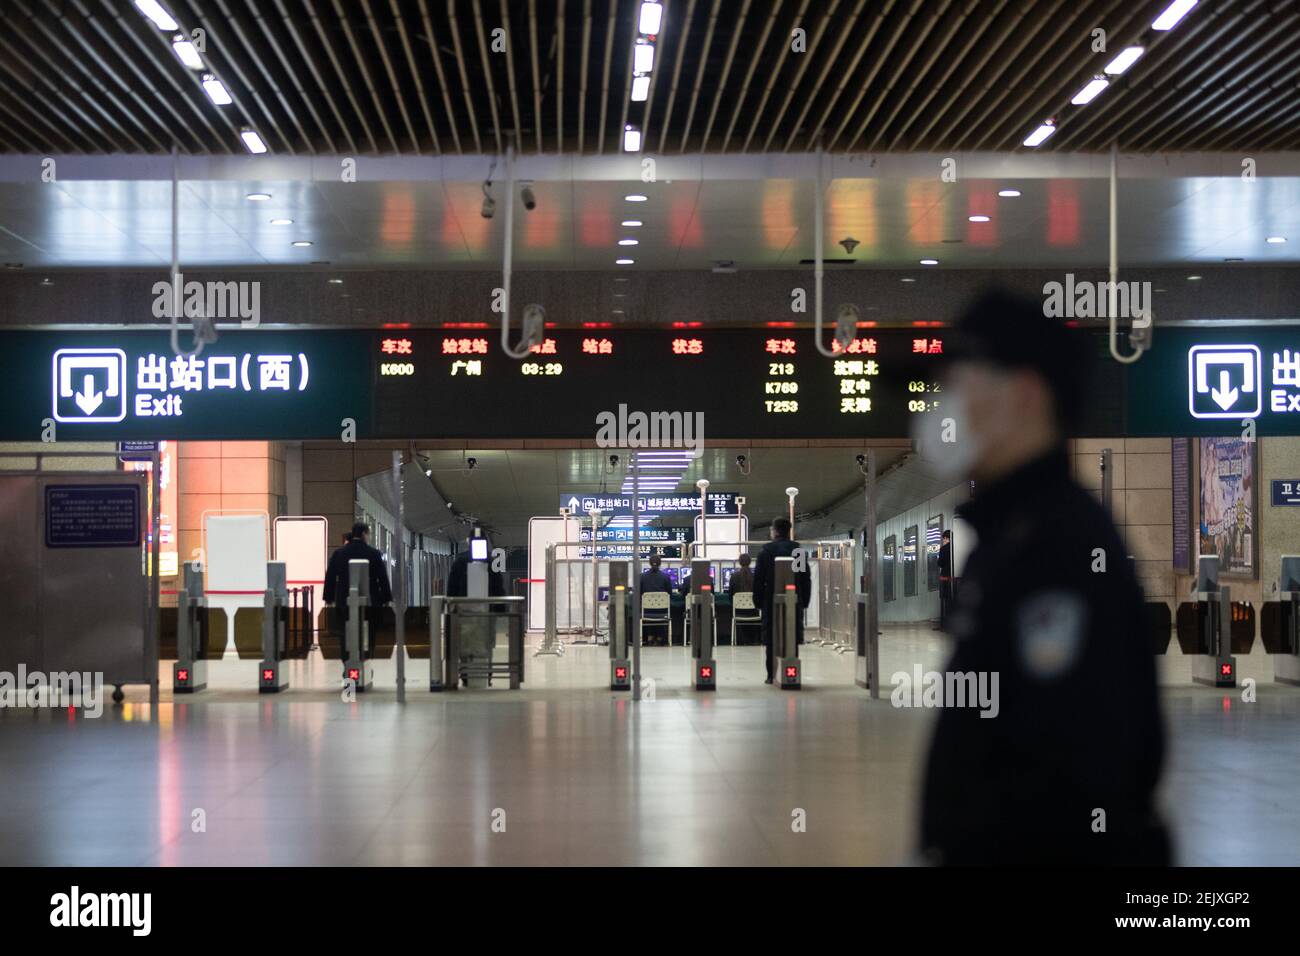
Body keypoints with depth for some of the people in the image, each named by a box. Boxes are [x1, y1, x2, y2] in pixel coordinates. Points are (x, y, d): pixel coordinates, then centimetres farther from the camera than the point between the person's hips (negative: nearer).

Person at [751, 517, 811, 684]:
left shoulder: (766, 551, -3)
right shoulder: (798, 551, 3)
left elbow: (758, 579, -3)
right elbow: (807, 578, 4)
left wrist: (758, 601, 4)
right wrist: (804, 601, 10)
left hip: (771, 601, -2)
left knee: (770, 640, 4)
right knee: (792, 639, 5)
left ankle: (771, 675, 1)